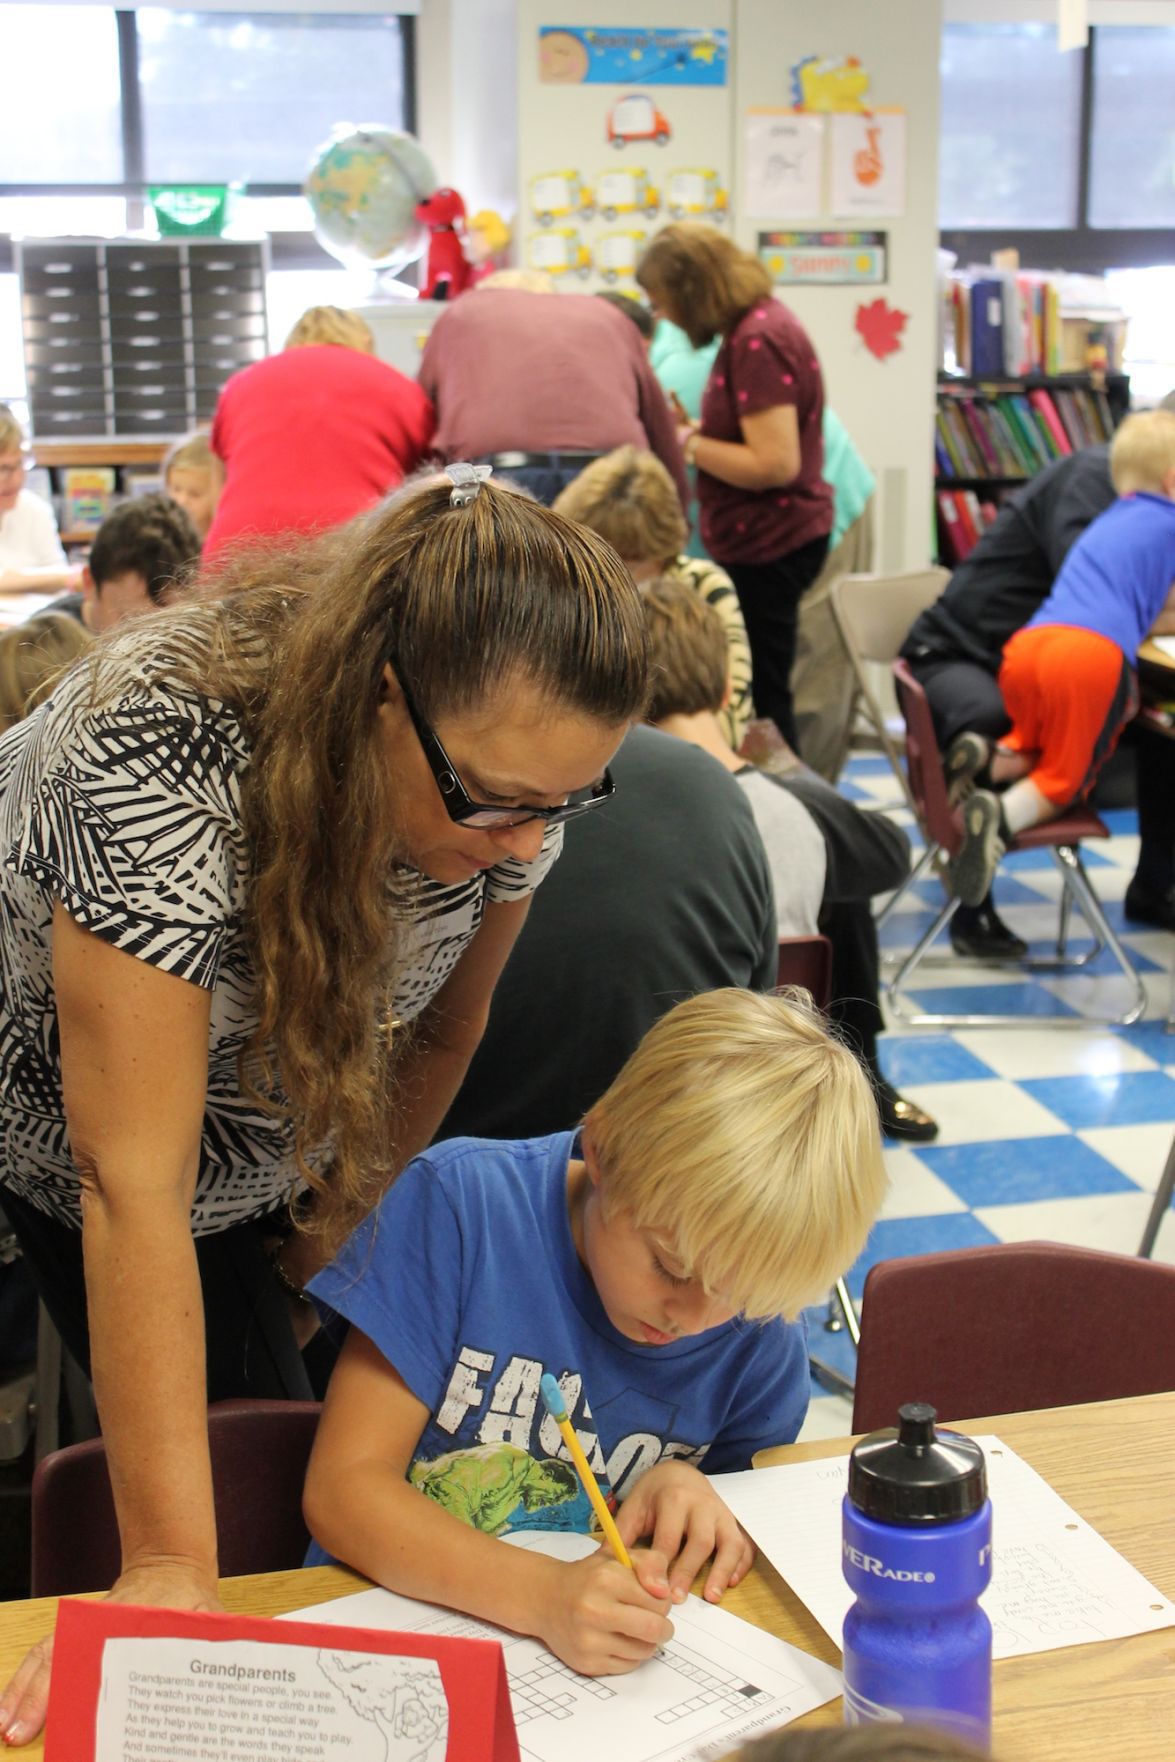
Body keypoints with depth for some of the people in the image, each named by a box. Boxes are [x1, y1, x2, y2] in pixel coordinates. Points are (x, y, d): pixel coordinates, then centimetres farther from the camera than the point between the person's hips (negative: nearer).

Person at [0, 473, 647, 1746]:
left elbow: (440, 1026, -4)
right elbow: (133, 1188, -40)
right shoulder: (160, 760, -41)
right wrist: (171, 1572, -39)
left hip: (254, 1152, 4)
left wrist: (336, 1225, 5)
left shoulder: (510, 763, -23)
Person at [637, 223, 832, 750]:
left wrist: (690, 444, -14)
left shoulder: (757, 340, -20)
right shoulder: (757, 323, 11)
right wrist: (692, 429, 9)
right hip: (759, 539, 10)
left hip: (768, 546, -10)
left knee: (760, 700, -2)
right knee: (763, 693, 15)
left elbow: (775, 463, -25)